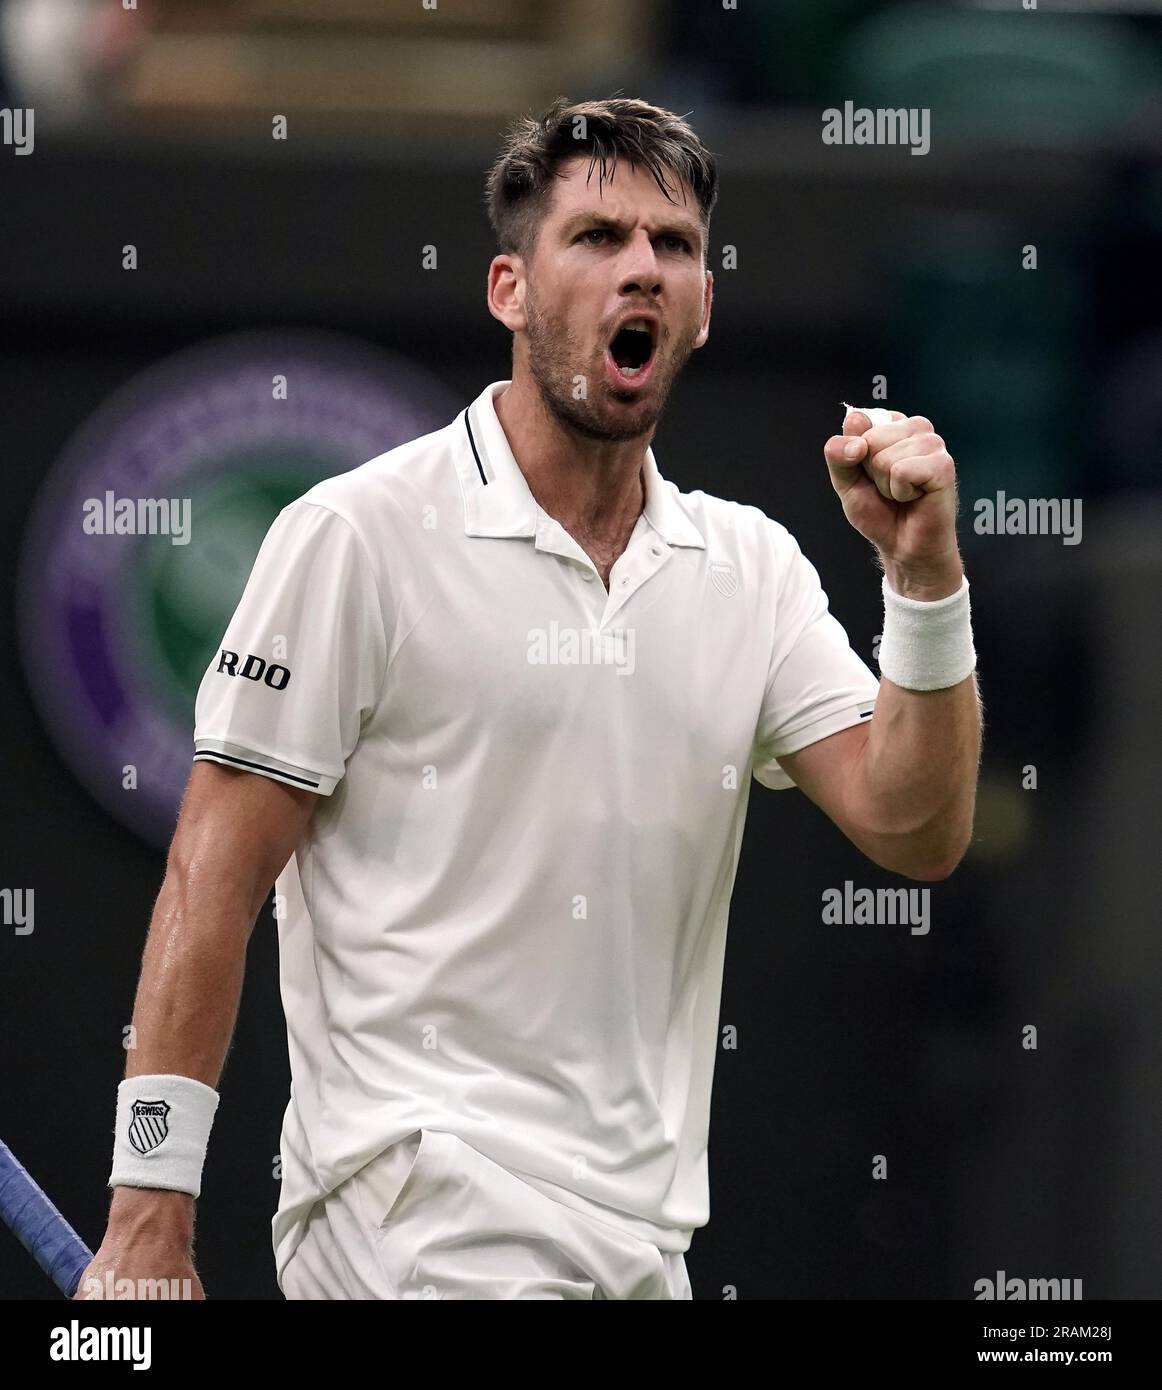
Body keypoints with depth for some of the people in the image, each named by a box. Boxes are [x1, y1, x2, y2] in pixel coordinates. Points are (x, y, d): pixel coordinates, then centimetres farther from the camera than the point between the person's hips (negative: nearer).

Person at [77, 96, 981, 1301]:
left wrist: (926, 572, -10)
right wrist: (150, 1213, -12)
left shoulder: (749, 564, 12)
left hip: (644, 1234, 6)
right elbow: (214, 878, -6)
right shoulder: (358, 535, -4)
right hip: (423, 1210, -6)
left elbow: (916, 832, 4)